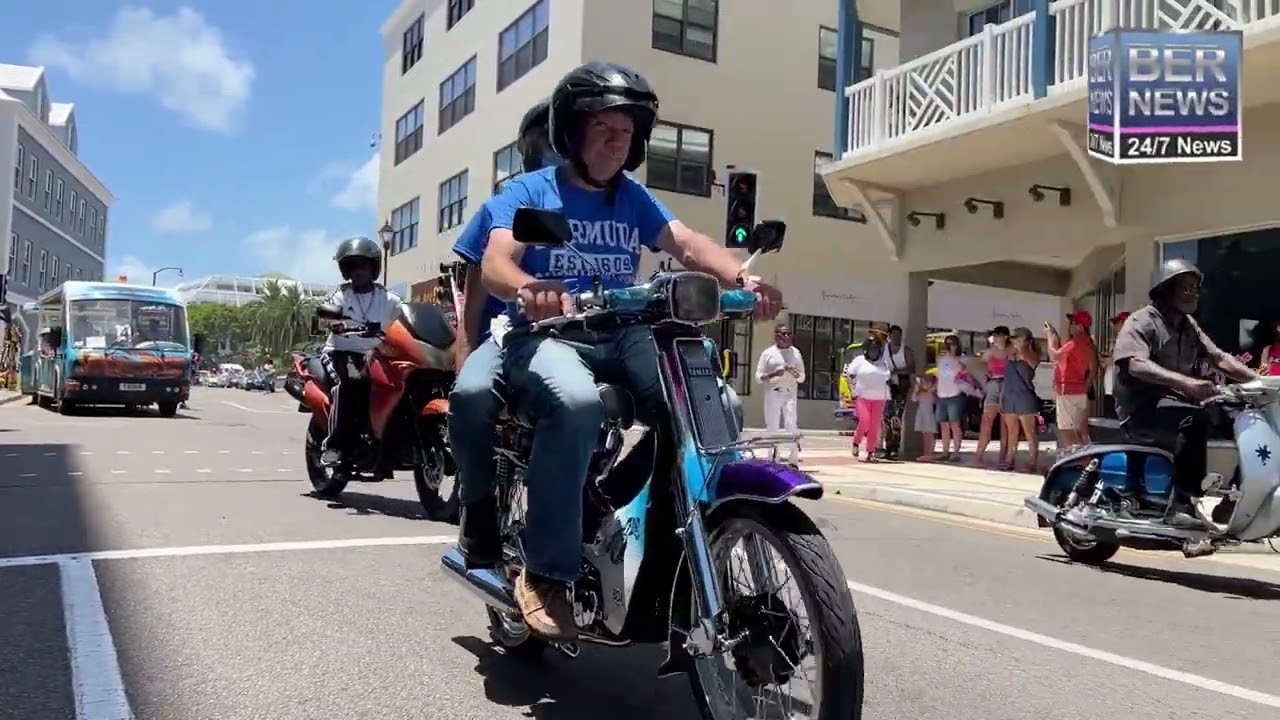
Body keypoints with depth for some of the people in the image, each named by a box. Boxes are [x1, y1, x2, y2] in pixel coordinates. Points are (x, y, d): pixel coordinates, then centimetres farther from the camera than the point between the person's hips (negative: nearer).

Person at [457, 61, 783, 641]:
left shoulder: (634, 199, 18)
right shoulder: (527, 192, 5)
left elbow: (687, 243, 2)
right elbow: (495, 263, -12)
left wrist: (742, 278, -19)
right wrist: (527, 290, -37)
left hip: (622, 336, 5)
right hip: (544, 334, -4)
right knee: (577, 403, -38)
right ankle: (545, 575, -28)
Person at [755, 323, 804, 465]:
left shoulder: (795, 352, 8)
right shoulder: (768, 353, 2)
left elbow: (802, 378, 11)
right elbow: (758, 377, 0)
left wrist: (793, 371, -9)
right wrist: (774, 374, -16)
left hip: (790, 394, 1)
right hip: (772, 393, -1)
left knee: (791, 425, -12)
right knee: (772, 428, 3)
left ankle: (793, 460, -9)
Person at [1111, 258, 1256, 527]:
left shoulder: (1189, 325, 18)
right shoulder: (1142, 321, -9)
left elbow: (1219, 358, 13)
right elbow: (1135, 364, -26)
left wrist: (1259, 380, -4)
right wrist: (1184, 382, -39)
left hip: (1177, 402, 9)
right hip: (1143, 408, -8)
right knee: (1195, 419, -36)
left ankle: (1235, 500, 5)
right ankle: (1182, 504, -33)